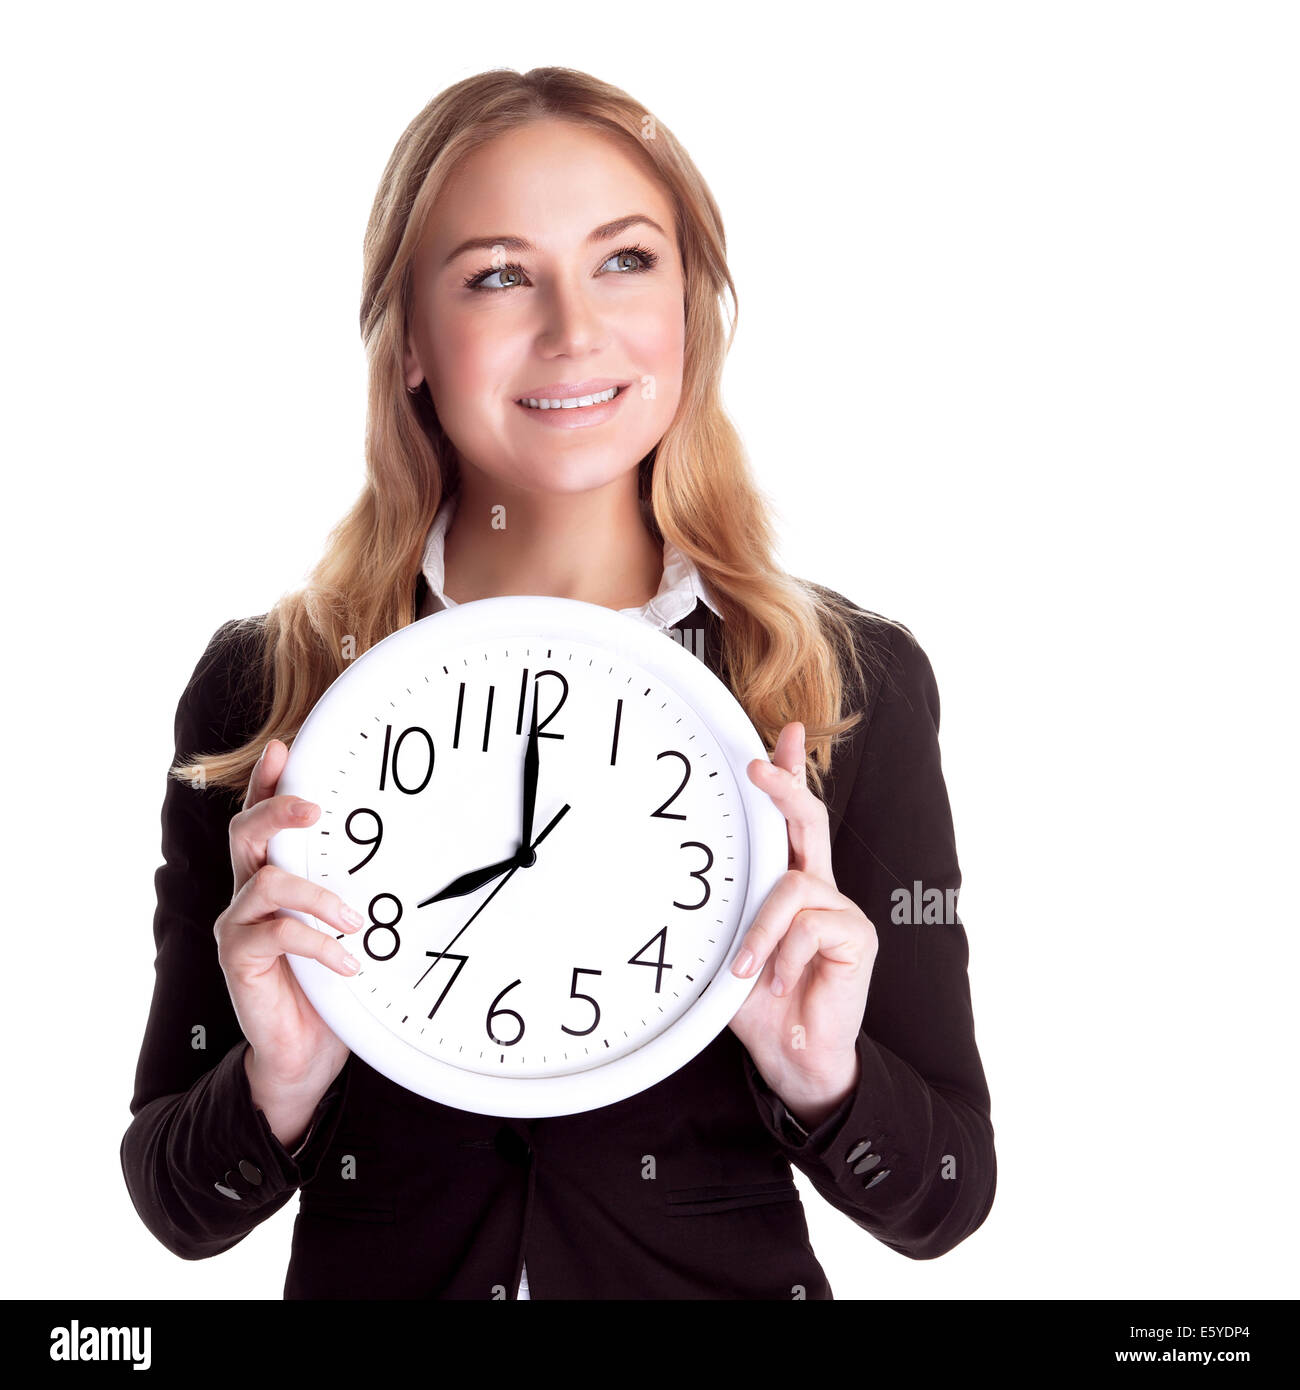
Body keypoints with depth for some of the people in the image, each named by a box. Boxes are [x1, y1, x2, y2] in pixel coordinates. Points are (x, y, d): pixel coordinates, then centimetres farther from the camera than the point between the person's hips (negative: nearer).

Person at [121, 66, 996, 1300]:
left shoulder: (859, 684, -11)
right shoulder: (259, 689, -11)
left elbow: (943, 1199, -6)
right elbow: (180, 1208, -5)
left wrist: (820, 1076, -24)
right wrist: (281, 1084, -23)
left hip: (730, 1278, 0)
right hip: (371, 1277, 1)